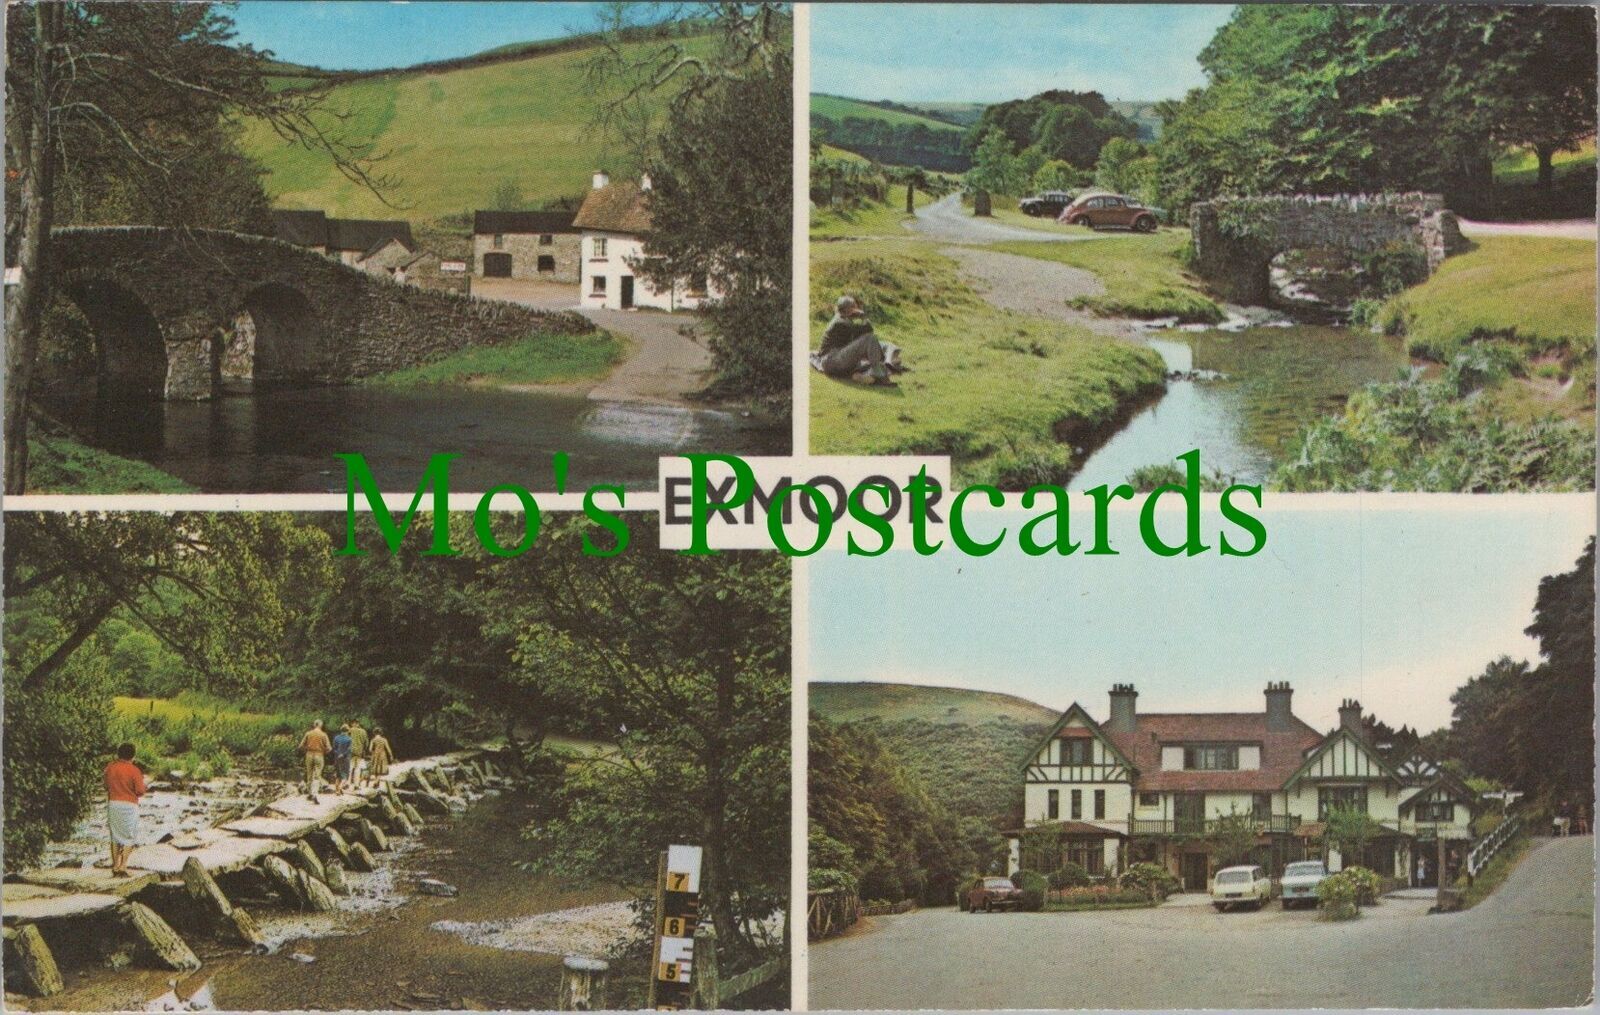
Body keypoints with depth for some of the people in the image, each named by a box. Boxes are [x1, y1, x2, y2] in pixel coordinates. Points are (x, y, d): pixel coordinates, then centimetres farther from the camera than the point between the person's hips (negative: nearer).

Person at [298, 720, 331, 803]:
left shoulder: (308, 733, 0)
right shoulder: (323, 735, -6)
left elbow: (301, 746, 2)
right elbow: (328, 748, -7)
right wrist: (330, 748, 15)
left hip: (309, 755, 2)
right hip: (319, 755, -2)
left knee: (309, 775, 17)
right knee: (317, 777, -2)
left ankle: (309, 793, 25)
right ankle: (314, 794, -17)